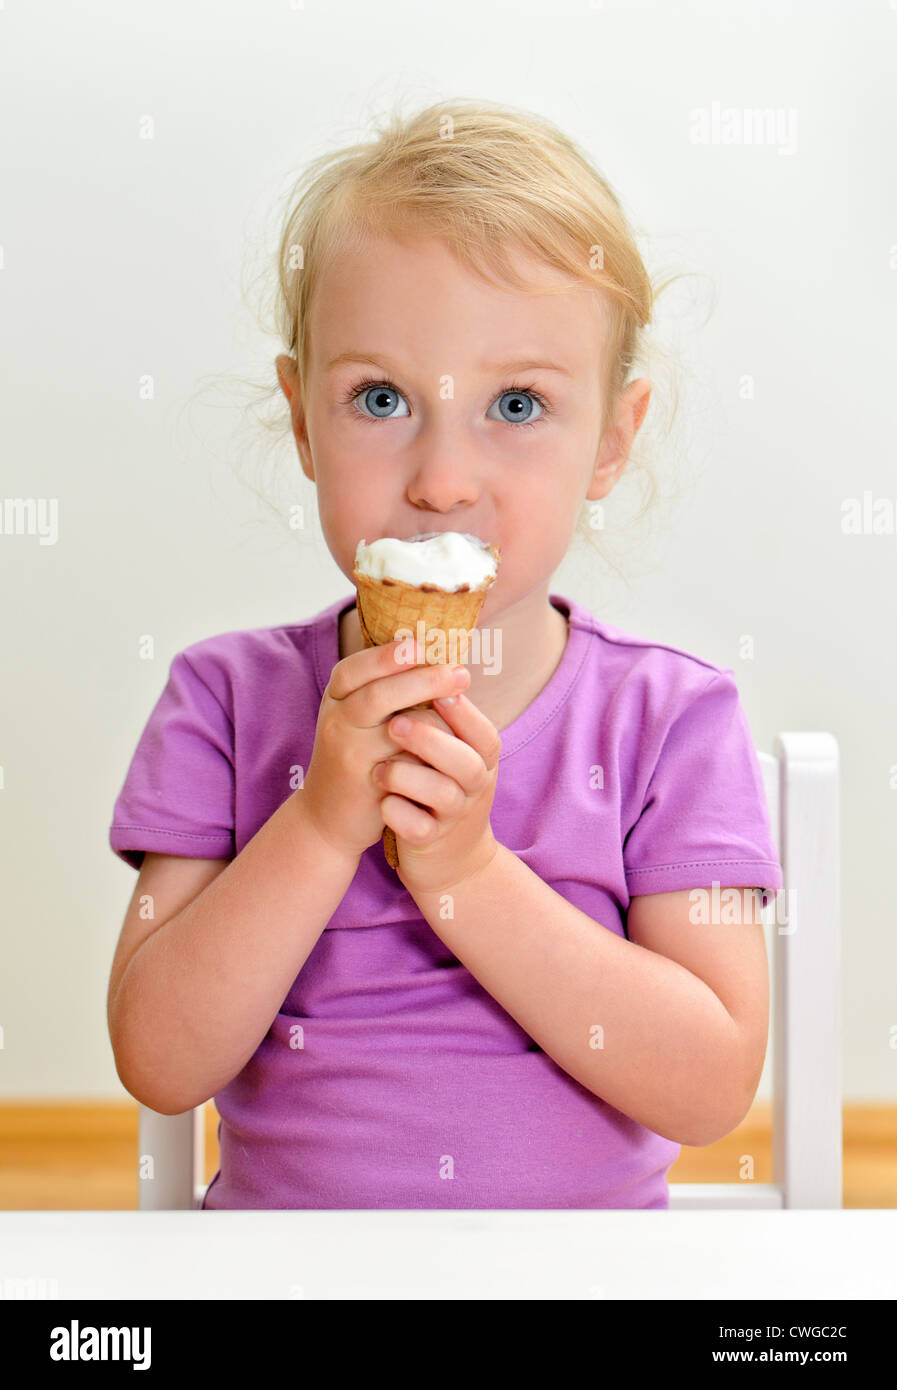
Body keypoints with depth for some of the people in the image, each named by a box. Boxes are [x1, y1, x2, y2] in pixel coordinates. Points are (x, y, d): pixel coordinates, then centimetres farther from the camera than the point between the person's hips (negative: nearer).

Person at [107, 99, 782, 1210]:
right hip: (278, 1206, 0)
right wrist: (322, 825, -19)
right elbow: (159, 1064, -8)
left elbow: (712, 1087, -11)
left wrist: (465, 870, -19)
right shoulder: (229, 699, -2)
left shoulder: (669, 717, -5)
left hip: (592, 1229, 0)